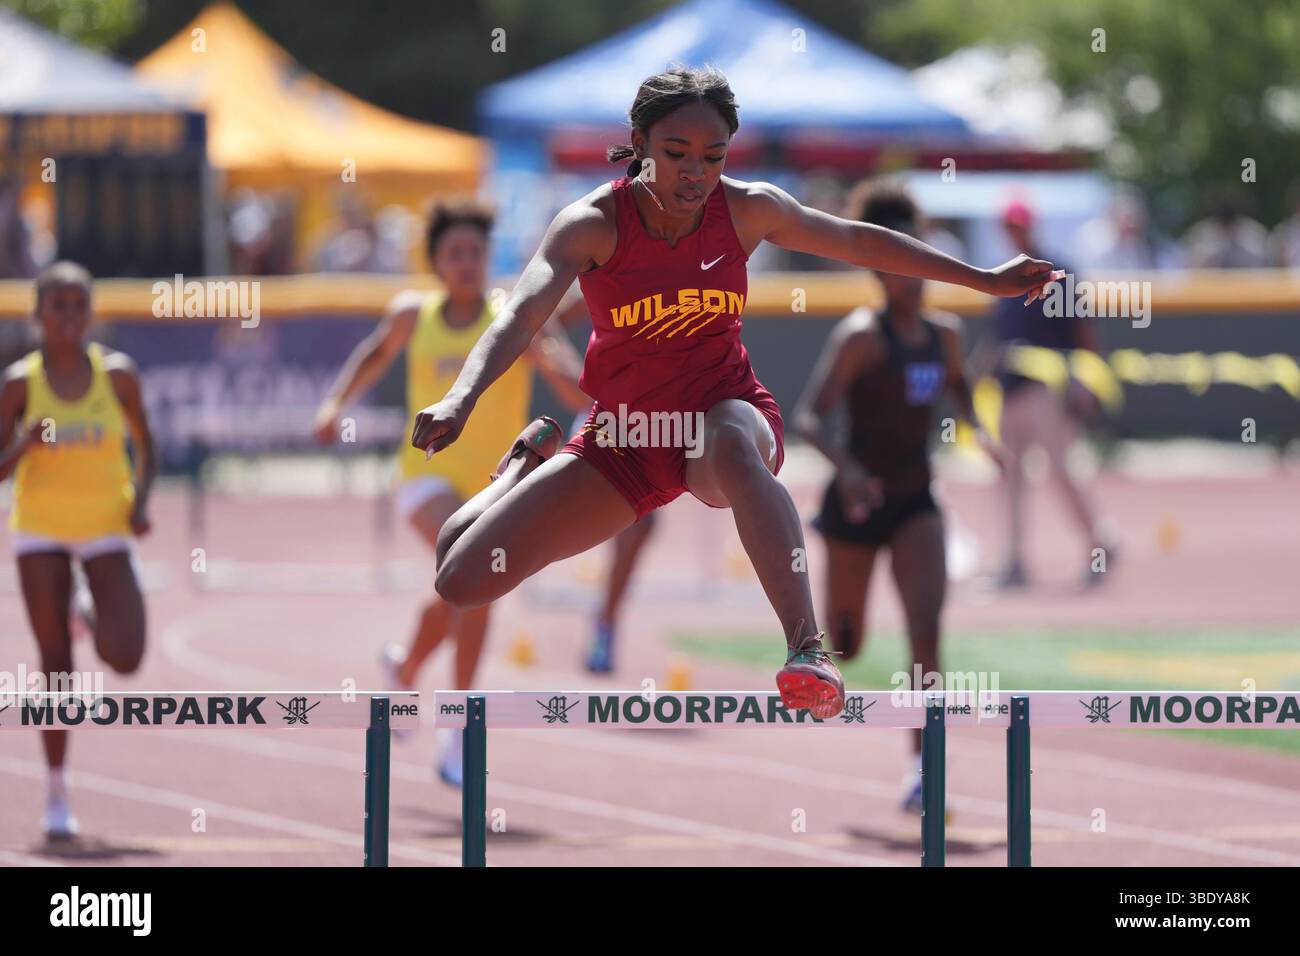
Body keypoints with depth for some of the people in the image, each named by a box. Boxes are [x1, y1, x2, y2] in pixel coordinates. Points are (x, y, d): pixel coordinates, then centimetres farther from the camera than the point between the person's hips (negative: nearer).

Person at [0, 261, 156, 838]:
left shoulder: (117, 374, -4)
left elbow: (145, 448, 10)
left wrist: (141, 500, -7)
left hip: (106, 529, 1)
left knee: (125, 658, -14)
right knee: (56, 662, -3)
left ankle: (88, 611, 23)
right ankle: (57, 793, 8)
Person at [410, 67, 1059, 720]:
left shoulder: (747, 210, -8)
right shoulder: (596, 223, -17)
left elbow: (857, 241, 9)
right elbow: (522, 317, -30)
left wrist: (986, 280, 16)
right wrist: (460, 401, -49)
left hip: (722, 412, -1)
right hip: (623, 436, 1)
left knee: (731, 445, -42)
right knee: (462, 579, -7)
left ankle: (807, 648, -53)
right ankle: (534, 456, 28)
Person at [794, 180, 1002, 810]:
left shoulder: (944, 333, 2)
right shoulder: (861, 336, -16)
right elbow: (808, 418, -22)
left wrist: (977, 429, 7)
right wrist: (846, 467, -39)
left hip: (915, 503, 4)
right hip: (858, 501, -4)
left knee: (927, 627, -17)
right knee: (845, 648, 10)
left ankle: (922, 767, -17)